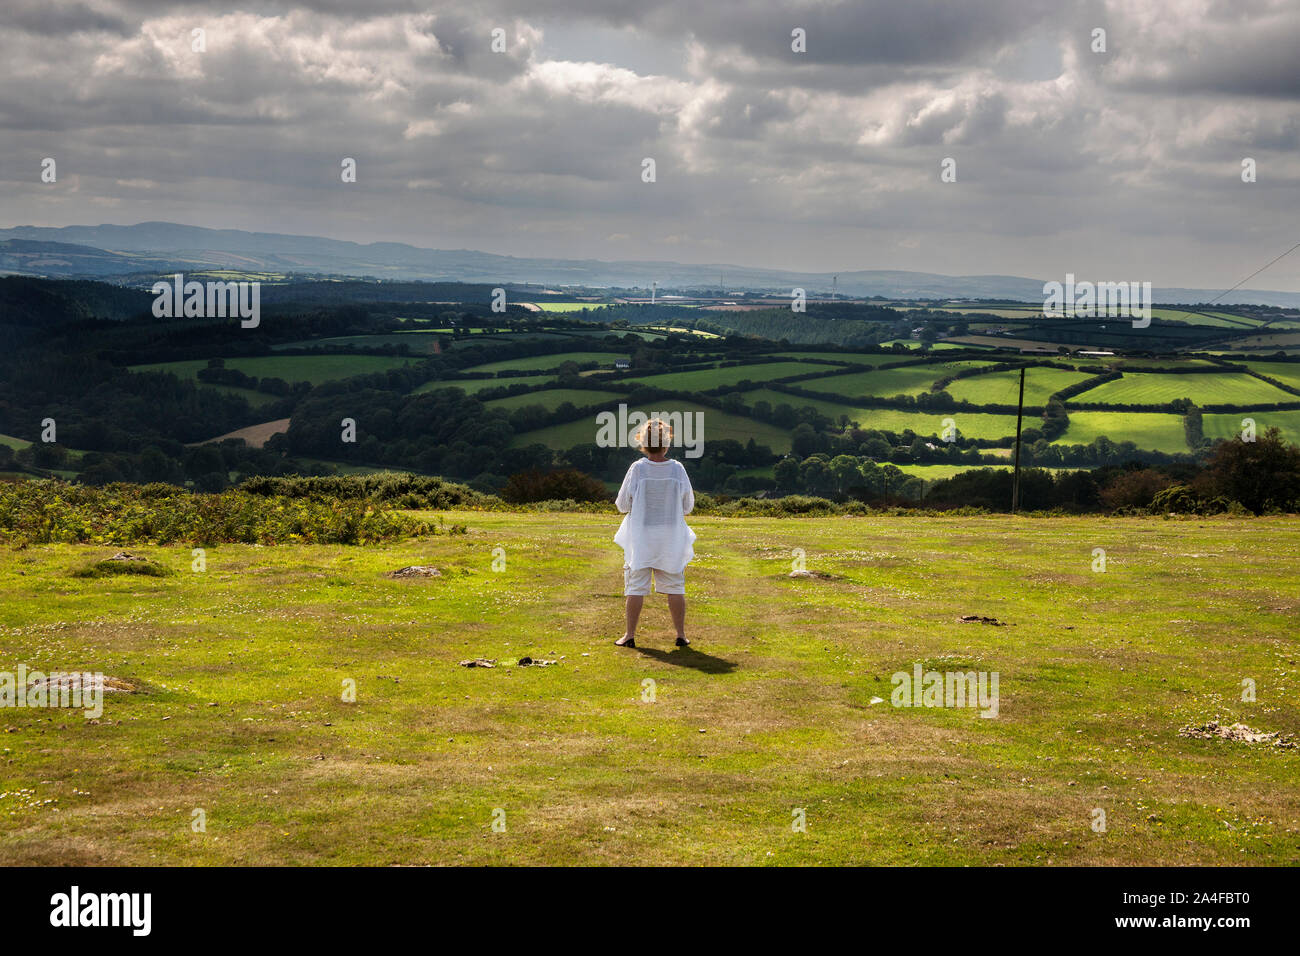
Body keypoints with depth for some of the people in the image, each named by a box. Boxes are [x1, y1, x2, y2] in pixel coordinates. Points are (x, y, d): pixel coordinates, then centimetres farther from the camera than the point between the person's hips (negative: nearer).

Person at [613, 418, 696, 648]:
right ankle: (681, 634, 10)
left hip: (641, 536, -1)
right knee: (675, 588, 9)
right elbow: (688, 506, 3)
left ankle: (630, 635, 6)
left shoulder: (637, 469, -11)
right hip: (672, 538, 1)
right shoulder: (678, 469, -6)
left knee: (636, 587, 4)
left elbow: (623, 505, -3)